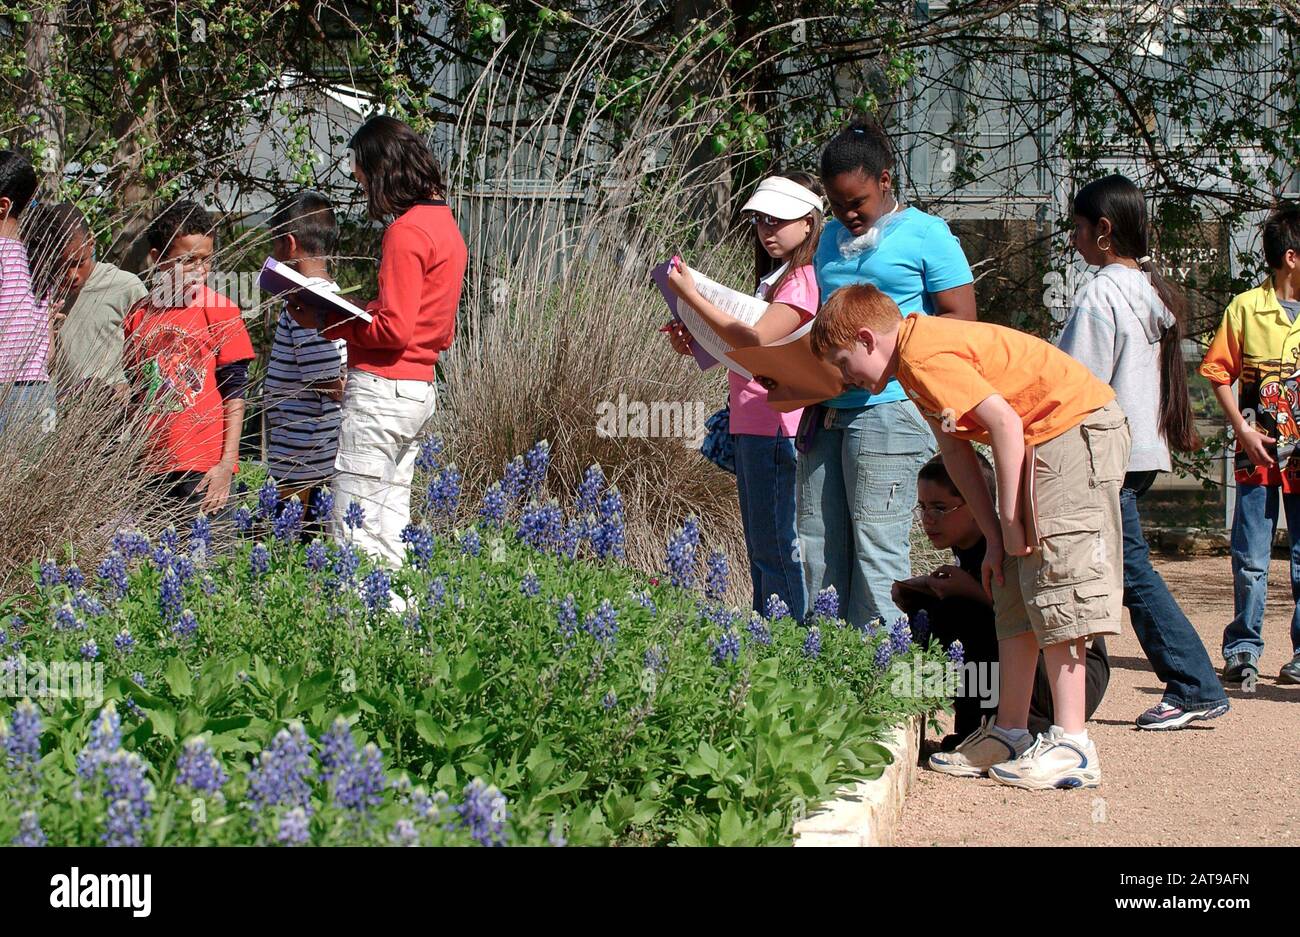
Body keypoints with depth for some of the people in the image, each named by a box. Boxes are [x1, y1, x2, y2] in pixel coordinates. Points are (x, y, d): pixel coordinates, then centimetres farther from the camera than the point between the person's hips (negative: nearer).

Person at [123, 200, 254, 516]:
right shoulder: (139, 315, 9)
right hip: (151, 465, 4)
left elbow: (235, 393, -3)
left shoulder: (219, 310, -2)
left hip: (204, 465, -4)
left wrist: (227, 464, -10)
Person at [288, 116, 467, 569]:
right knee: (390, 527, 14)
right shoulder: (445, 224, 15)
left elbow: (395, 329, -20)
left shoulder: (406, 232, -14)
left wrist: (327, 323, -9)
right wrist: (354, 311, 12)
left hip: (382, 390, -10)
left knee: (356, 528, -8)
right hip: (420, 388, 10)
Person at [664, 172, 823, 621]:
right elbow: (741, 348, 23)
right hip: (751, 427, 10)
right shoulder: (774, 277, 19)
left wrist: (691, 296, -16)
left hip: (775, 427, -10)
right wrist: (696, 343, 5)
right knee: (760, 548, 15)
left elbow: (756, 341, -21)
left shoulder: (804, 280, -12)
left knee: (776, 547, -7)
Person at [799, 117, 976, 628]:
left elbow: (959, 319, -7)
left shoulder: (926, 234, -2)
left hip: (889, 408, -7)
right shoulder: (833, 237, 19)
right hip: (827, 410, 7)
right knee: (817, 547, 6)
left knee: (877, 550, -8)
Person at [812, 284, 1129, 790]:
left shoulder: (925, 356, -19)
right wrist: (995, 537, 8)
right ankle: (1009, 733, 15)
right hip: (1041, 442, 11)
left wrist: (1009, 522, -16)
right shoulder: (919, 356, 12)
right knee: (1015, 594, 11)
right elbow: (955, 450, 13)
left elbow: (1005, 423, -24)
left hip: (1077, 429, -11)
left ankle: (1070, 746, -14)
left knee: (1056, 588, -13)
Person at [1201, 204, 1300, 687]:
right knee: (1251, 558, 3)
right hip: (1259, 451, -2)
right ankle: (1243, 648, 13)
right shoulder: (1245, 309, -2)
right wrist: (1243, 430, -8)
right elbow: (1220, 373, 1)